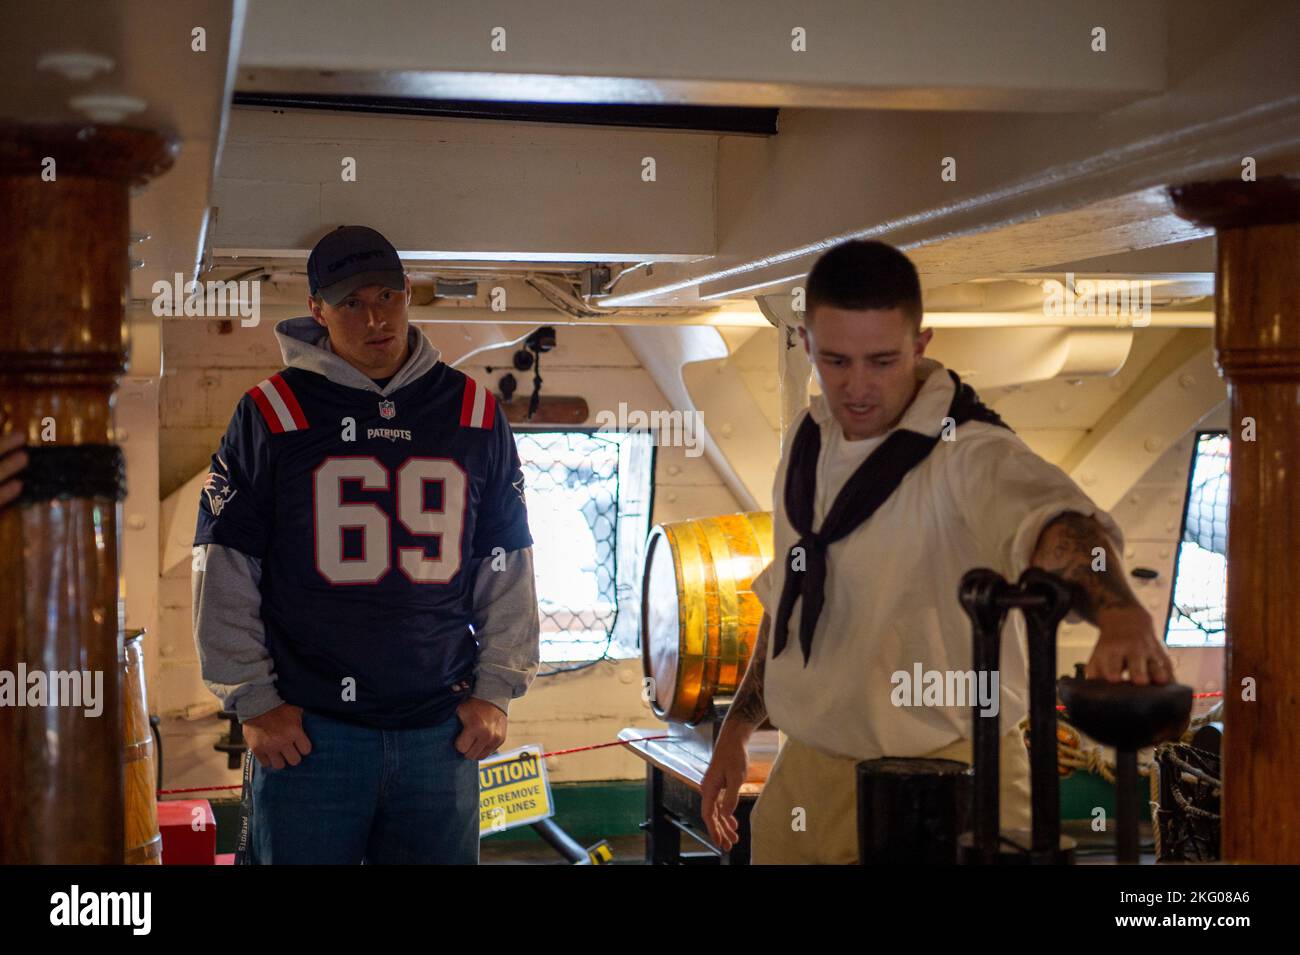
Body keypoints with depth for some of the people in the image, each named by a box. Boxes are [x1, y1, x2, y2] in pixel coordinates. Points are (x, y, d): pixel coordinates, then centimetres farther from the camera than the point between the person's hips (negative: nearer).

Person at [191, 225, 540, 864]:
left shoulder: (474, 414, 7)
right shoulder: (272, 413, 0)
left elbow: (507, 570, 11)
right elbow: (224, 572, 1)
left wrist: (496, 690, 4)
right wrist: (253, 700, -3)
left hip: (441, 730, 2)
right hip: (307, 727, -2)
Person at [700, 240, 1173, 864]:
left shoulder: (968, 454, -18)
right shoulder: (807, 445, 5)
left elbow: (1055, 518, -40)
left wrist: (1120, 614, -60)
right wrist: (736, 730, 18)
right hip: (803, 777, 6)